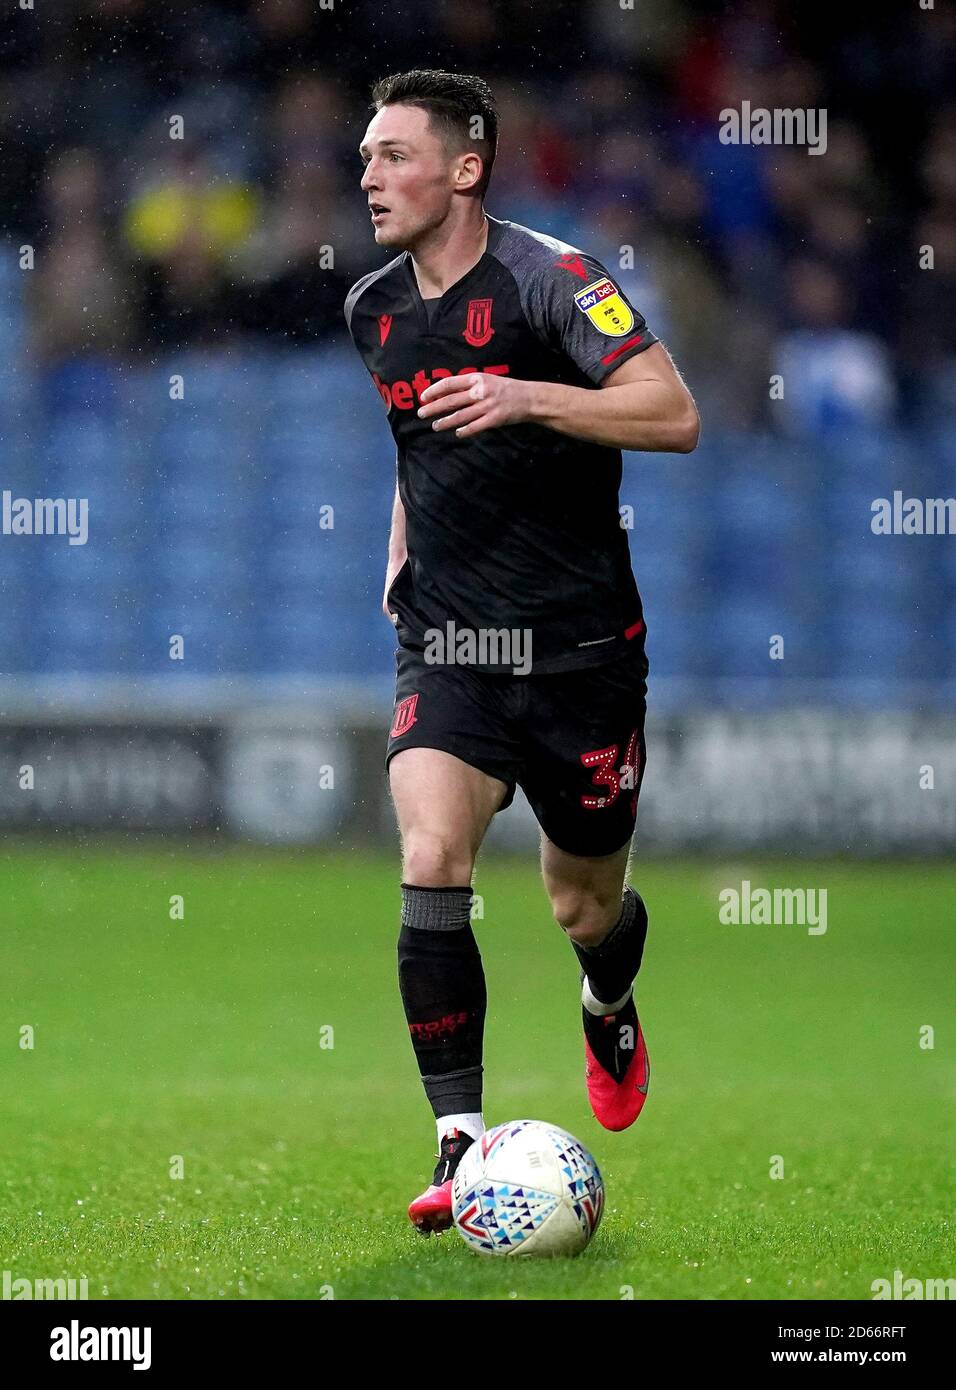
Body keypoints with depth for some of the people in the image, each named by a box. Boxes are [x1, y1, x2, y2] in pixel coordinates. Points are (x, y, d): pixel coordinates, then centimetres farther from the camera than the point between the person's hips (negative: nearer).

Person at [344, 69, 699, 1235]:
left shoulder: (548, 281, -14)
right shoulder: (374, 309, 7)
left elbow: (672, 415, -23)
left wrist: (526, 399, -32)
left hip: (579, 645, -4)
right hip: (446, 644, 4)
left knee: (585, 909, 10)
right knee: (430, 862, -21)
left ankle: (609, 1011, 48)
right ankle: (461, 1137, -19)